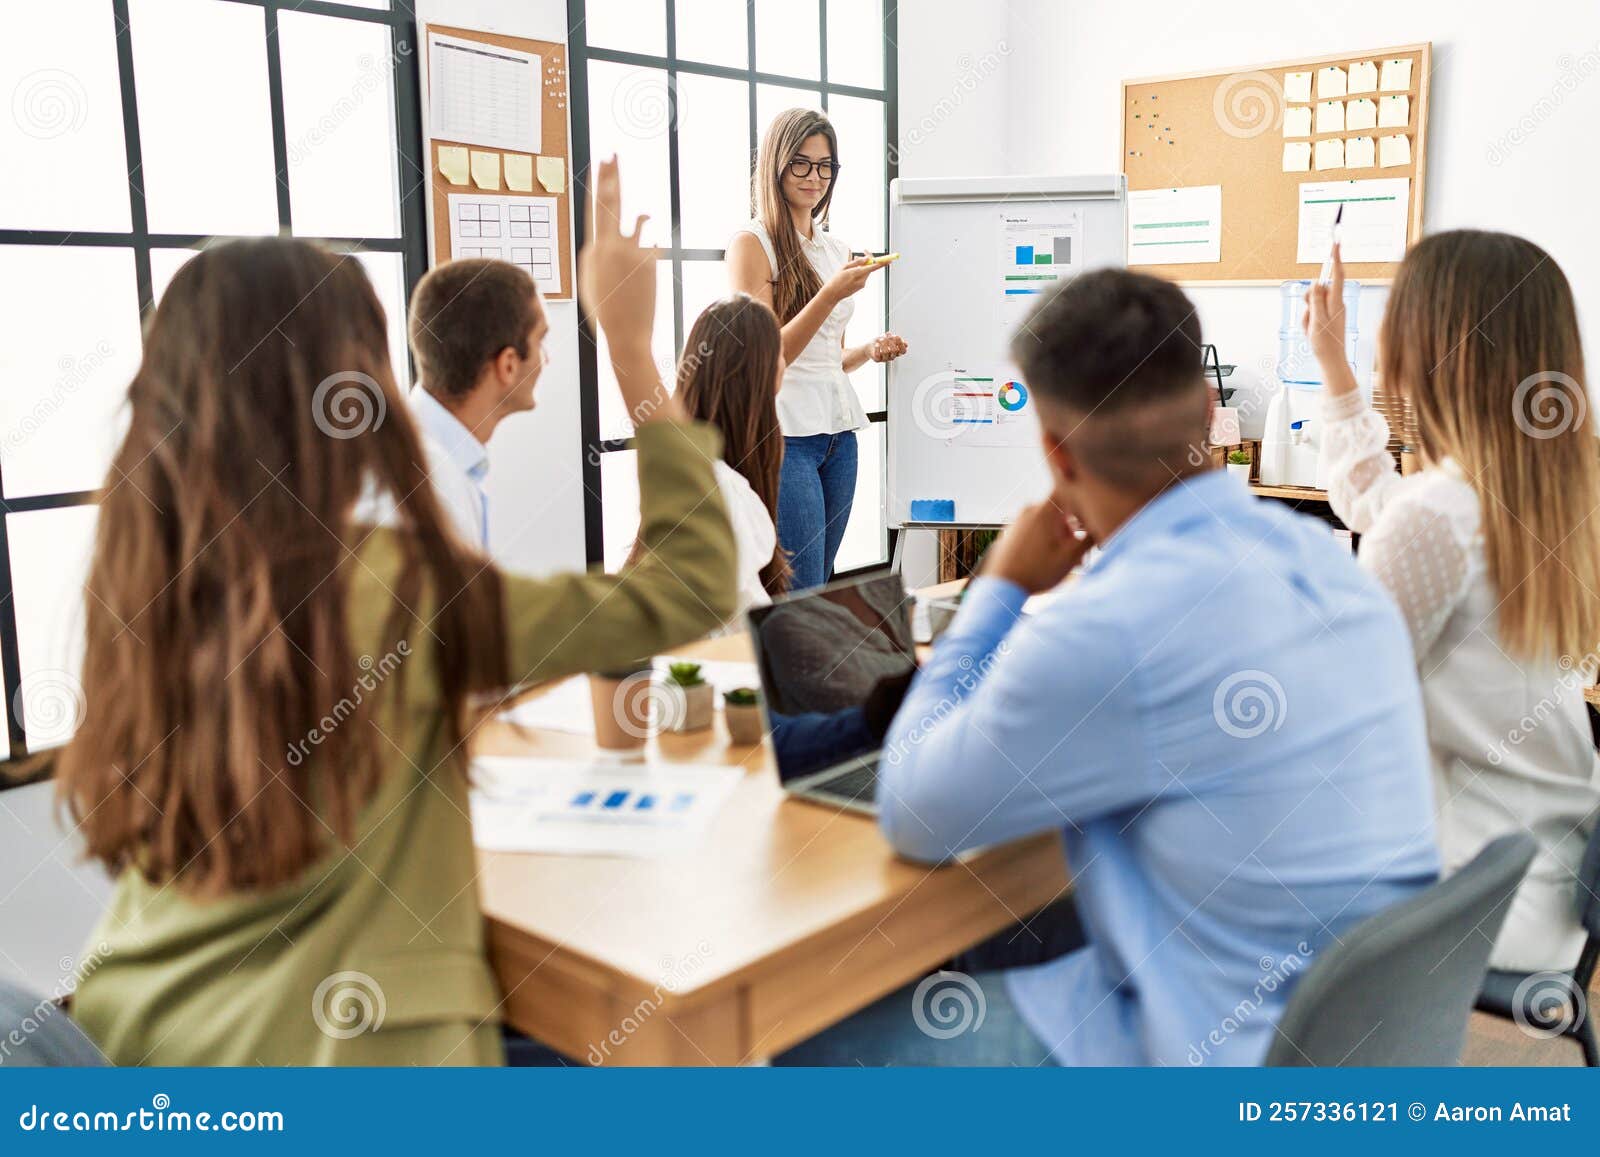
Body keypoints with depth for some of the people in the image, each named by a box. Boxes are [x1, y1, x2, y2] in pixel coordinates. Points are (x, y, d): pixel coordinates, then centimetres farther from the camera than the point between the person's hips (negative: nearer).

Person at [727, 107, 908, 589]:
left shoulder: (836, 249, 17)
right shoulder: (752, 242, -5)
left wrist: (871, 350, 3)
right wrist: (831, 294, -20)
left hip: (839, 431, 7)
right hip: (785, 434, -7)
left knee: (820, 586, 10)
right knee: (801, 602, -7)